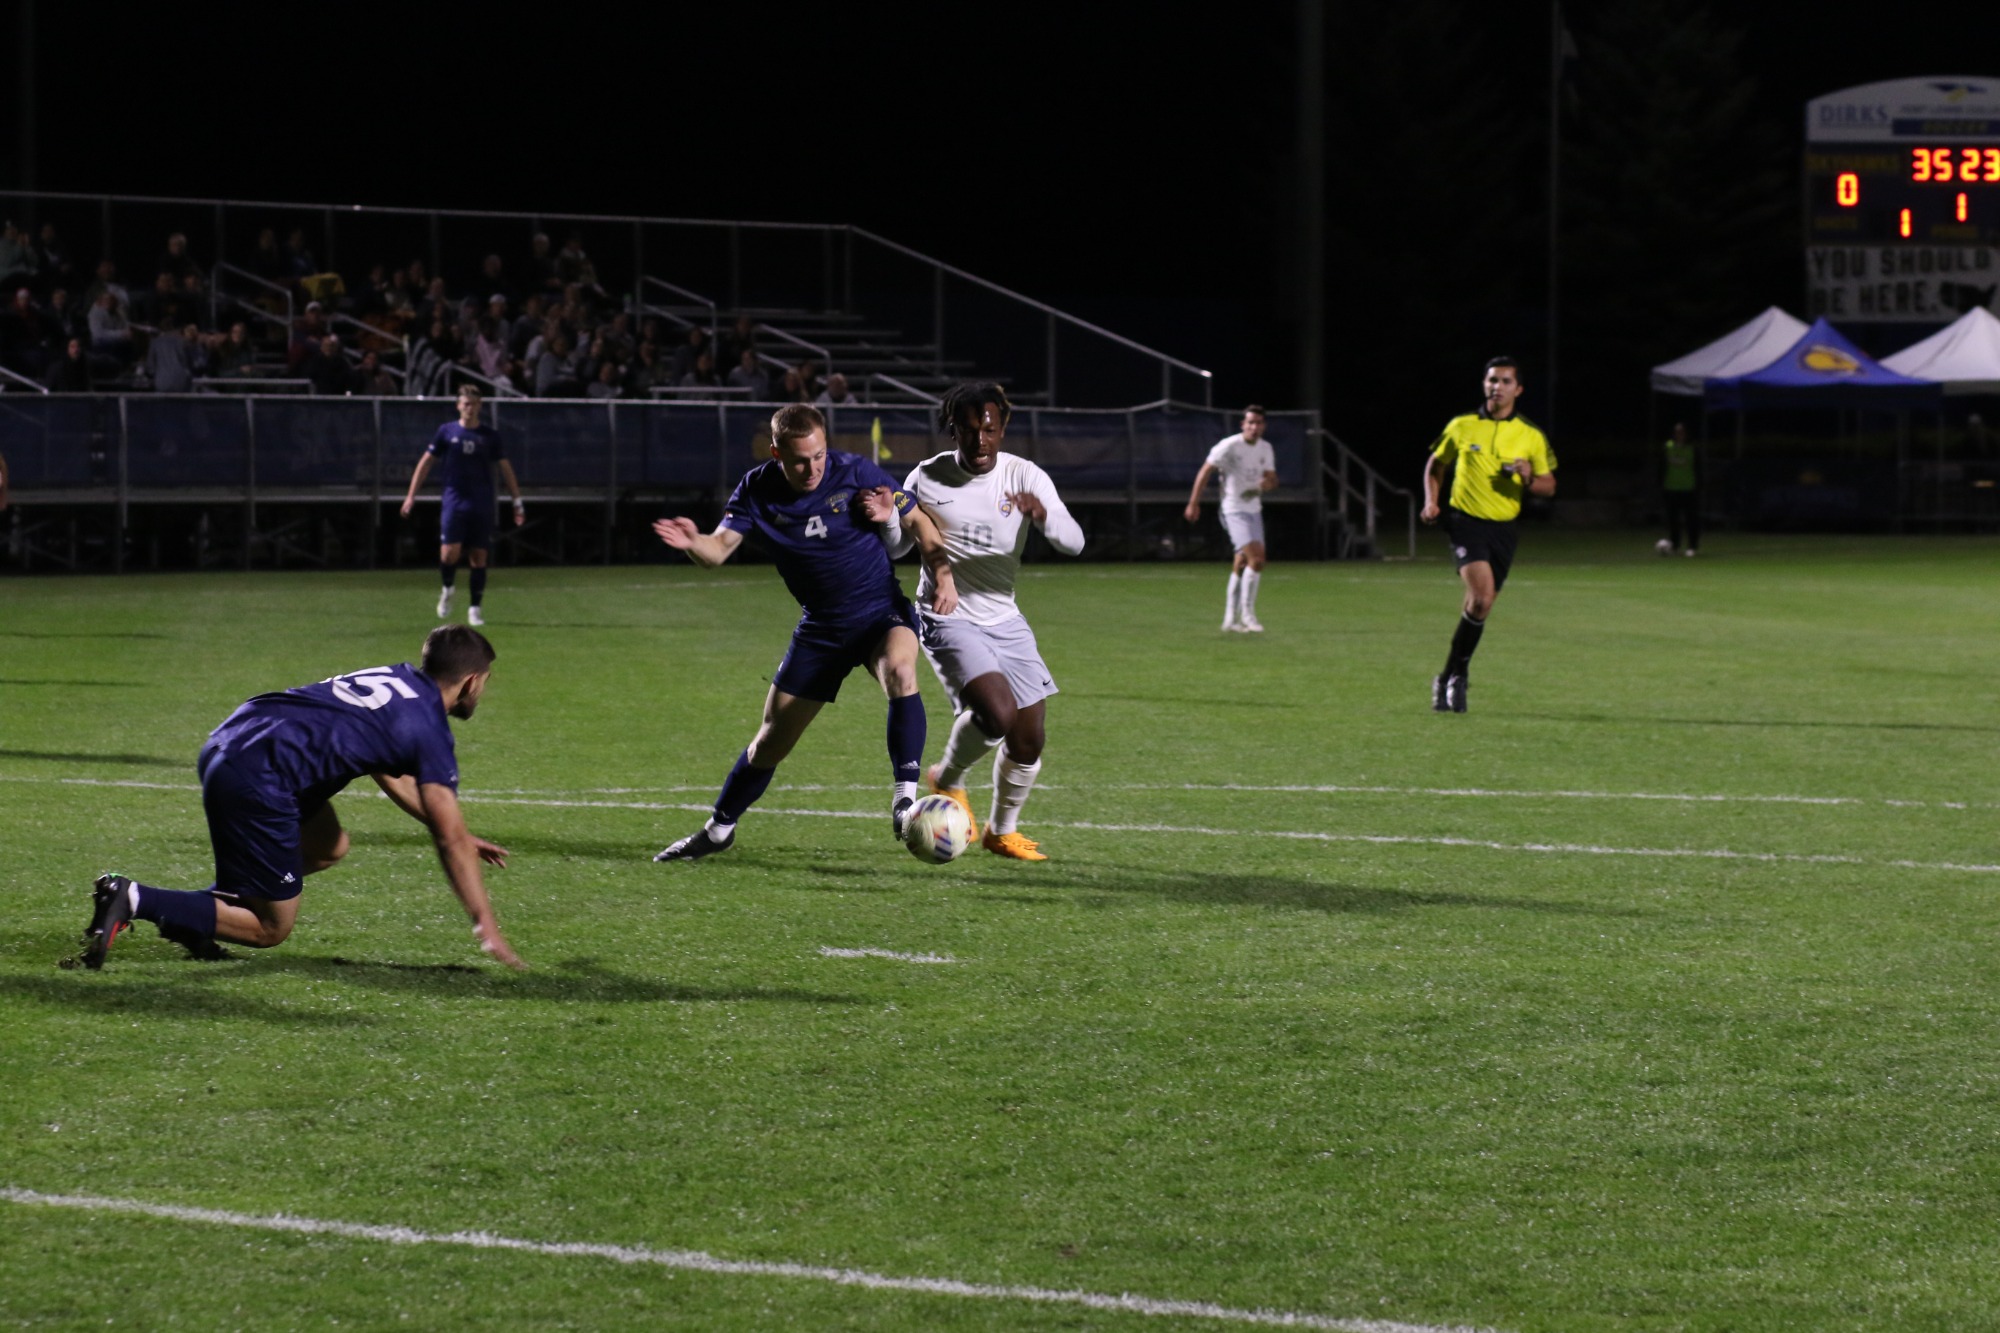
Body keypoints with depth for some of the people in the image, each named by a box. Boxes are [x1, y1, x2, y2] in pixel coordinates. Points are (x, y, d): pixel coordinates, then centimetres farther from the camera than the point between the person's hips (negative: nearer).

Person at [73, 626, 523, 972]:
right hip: (256, 778, -9)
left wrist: (457, 837, 41)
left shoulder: (394, 679, 22)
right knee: (271, 928, 3)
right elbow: (451, 841, -5)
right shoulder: (429, 729, -3)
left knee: (329, 847, 26)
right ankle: (134, 900, -12)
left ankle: (207, 905, 14)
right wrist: (486, 926, 0)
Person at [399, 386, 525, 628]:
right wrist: (411, 495, 3)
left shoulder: (490, 436, 6)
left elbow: (505, 468, 12)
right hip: (454, 501, -1)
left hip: (482, 506, 1)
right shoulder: (447, 431, 3)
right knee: (449, 553, -12)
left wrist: (517, 501, 8)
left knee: (479, 557, 0)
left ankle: (475, 609, 8)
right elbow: (426, 461, 8)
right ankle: (447, 590, 18)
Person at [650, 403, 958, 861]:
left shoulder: (856, 473, -15)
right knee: (772, 737, 8)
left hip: (882, 612, -3)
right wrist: (693, 543, -41)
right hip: (821, 626, 3)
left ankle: (905, 797, -34)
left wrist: (943, 574, -18)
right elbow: (720, 547, -17)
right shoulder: (758, 489, -8)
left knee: (899, 669, -38)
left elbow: (919, 522, -4)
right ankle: (719, 829, 28)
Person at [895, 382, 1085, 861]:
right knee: (998, 712, -26)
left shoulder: (1025, 477, -5)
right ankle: (948, 778, 5)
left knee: (1030, 737, 5)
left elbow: (1073, 541, -15)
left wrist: (1043, 514, -37)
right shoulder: (926, 479, -8)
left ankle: (1002, 831, 30)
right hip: (948, 618, -4)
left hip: (1004, 619, 4)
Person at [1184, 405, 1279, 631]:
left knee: (1242, 563, 11)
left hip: (1254, 509, 7)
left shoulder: (1265, 449, 7)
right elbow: (1205, 472, -8)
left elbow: (1272, 479, 15)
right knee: (1256, 559, -19)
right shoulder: (1229, 446, -13)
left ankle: (1231, 618, 21)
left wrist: (1268, 483, -11)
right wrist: (1193, 504, -8)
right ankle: (1247, 613, -9)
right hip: (1235, 510, -7)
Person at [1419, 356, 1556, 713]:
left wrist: (1528, 479, -12)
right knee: (1482, 596, -22)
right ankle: (1456, 676, -9)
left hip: (1503, 529, 3)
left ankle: (1450, 677, 23)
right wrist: (1431, 500, 2)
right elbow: (1436, 464, 17)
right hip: (1466, 521, -3)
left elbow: (1549, 485, 10)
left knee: (1479, 605, 6)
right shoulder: (1461, 427, 3)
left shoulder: (1531, 437, 5)